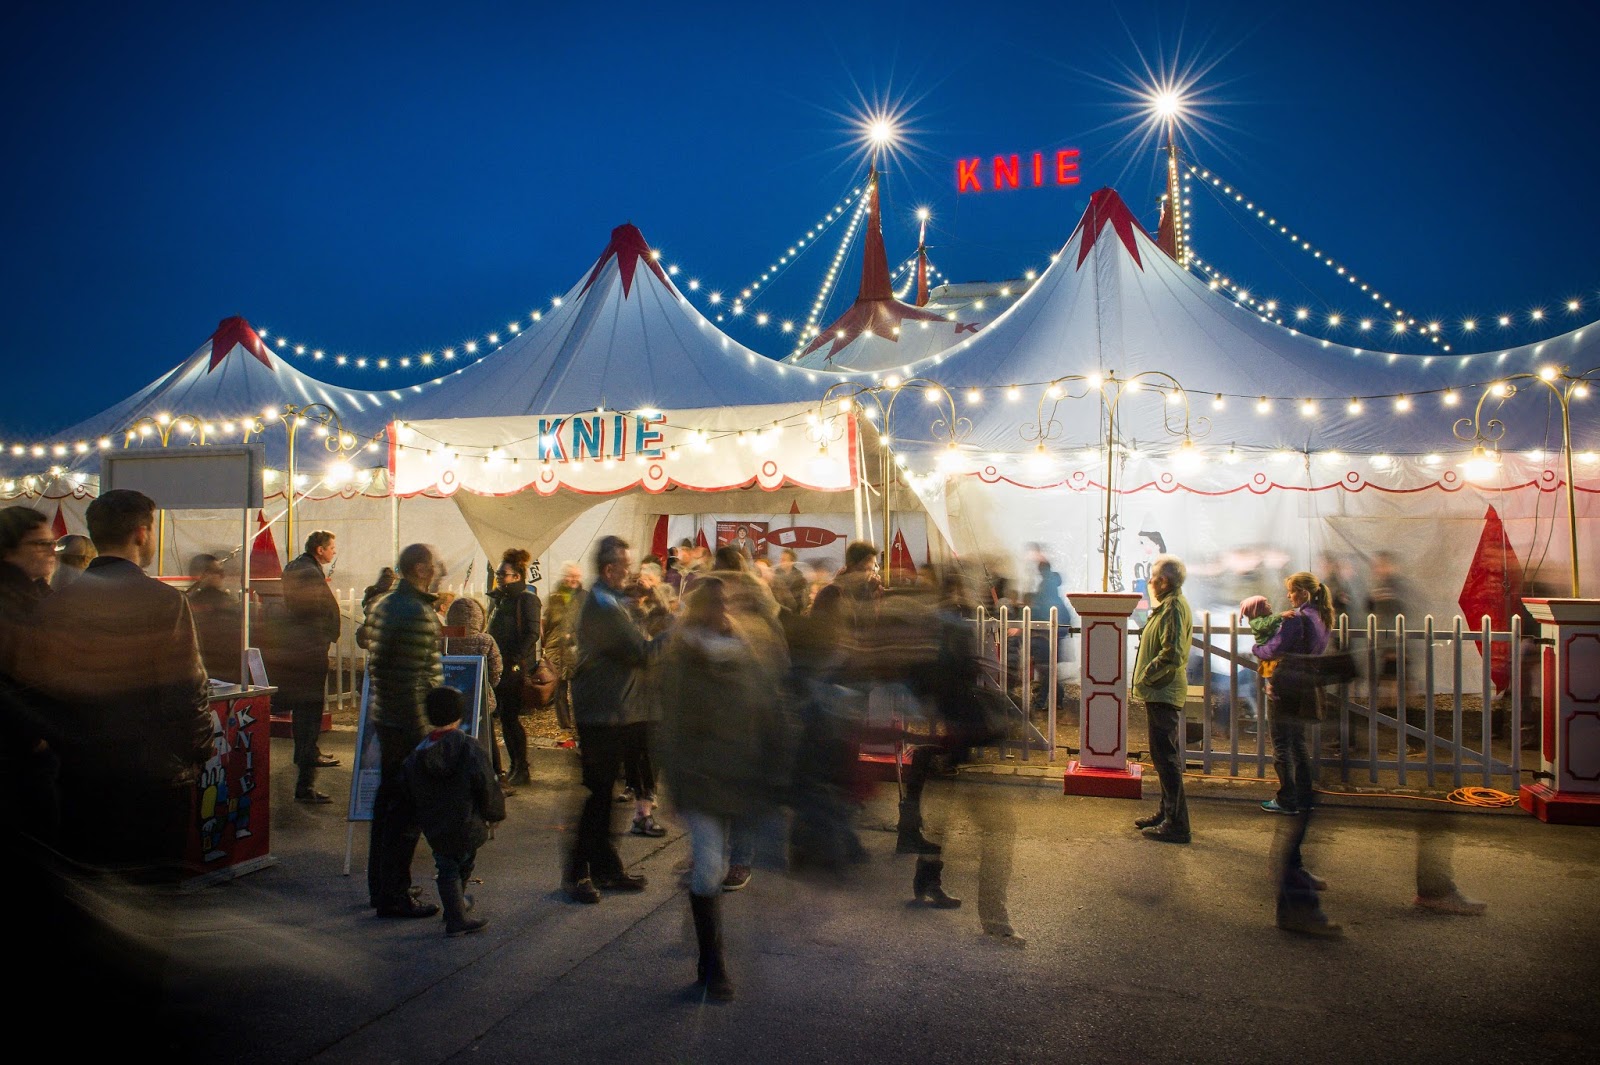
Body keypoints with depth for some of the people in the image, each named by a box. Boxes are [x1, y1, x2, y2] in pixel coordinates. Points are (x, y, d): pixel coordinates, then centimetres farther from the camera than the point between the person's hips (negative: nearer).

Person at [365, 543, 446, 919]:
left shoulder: (385, 605, 11)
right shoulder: (417, 613, -19)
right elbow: (413, 679, -22)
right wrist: (423, 732, -20)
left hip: (384, 717, 10)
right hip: (409, 722, -10)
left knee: (388, 800, 18)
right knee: (408, 808, -1)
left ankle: (380, 886, 30)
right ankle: (394, 896, 7)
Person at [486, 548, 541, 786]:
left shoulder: (528, 599, -9)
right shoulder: (500, 599, 16)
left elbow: (532, 634, -17)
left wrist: (516, 660, -22)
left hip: (517, 669, -8)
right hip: (499, 668, 8)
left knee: (510, 717, -7)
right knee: (505, 717, 10)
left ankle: (521, 768, 3)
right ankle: (514, 766, 18)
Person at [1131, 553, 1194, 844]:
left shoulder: (1174, 608, -17)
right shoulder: (1169, 605, 16)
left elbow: (1173, 654, -25)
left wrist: (1146, 676, -15)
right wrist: (1147, 677, 16)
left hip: (1164, 694, -11)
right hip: (1162, 693, 11)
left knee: (1166, 757, -7)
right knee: (1165, 757, 17)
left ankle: (1176, 824, -2)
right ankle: (1168, 813, 26)